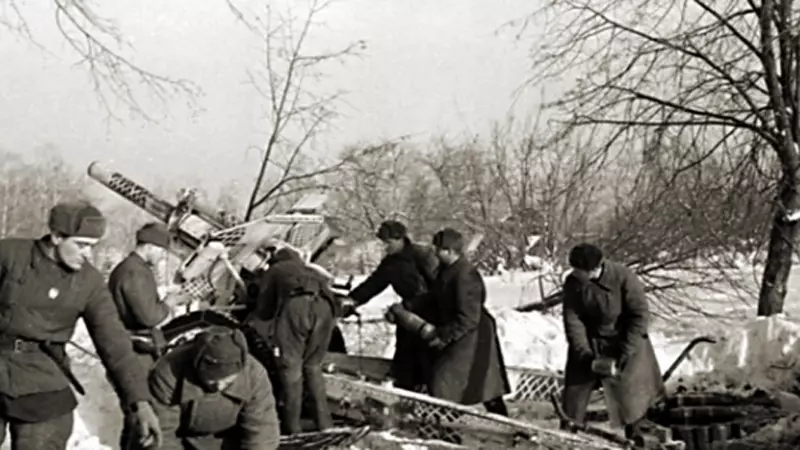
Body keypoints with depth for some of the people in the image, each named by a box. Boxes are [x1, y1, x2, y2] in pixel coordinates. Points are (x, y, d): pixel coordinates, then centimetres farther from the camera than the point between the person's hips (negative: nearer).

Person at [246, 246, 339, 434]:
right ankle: (324, 424, 14)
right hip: (324, 305, 4)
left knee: (290, 367, 4)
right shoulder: (310, 271, 43)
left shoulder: (274, 271, 32)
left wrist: (249, 323, 43)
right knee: (314, 366, 17)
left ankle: (292, 426, 1)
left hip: (296, 303, -4)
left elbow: (264, 308, 26)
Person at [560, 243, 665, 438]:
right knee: (575, 391, 6)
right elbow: (573, 319, -11)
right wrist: (584, 353, -20)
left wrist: (625, 353, -21)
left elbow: (639, 315, -19)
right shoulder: (573, 282, -14)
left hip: (625, 342, -3)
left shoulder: (624, 278, -24)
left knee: (630, 397, 3)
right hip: (589, 343, 3)